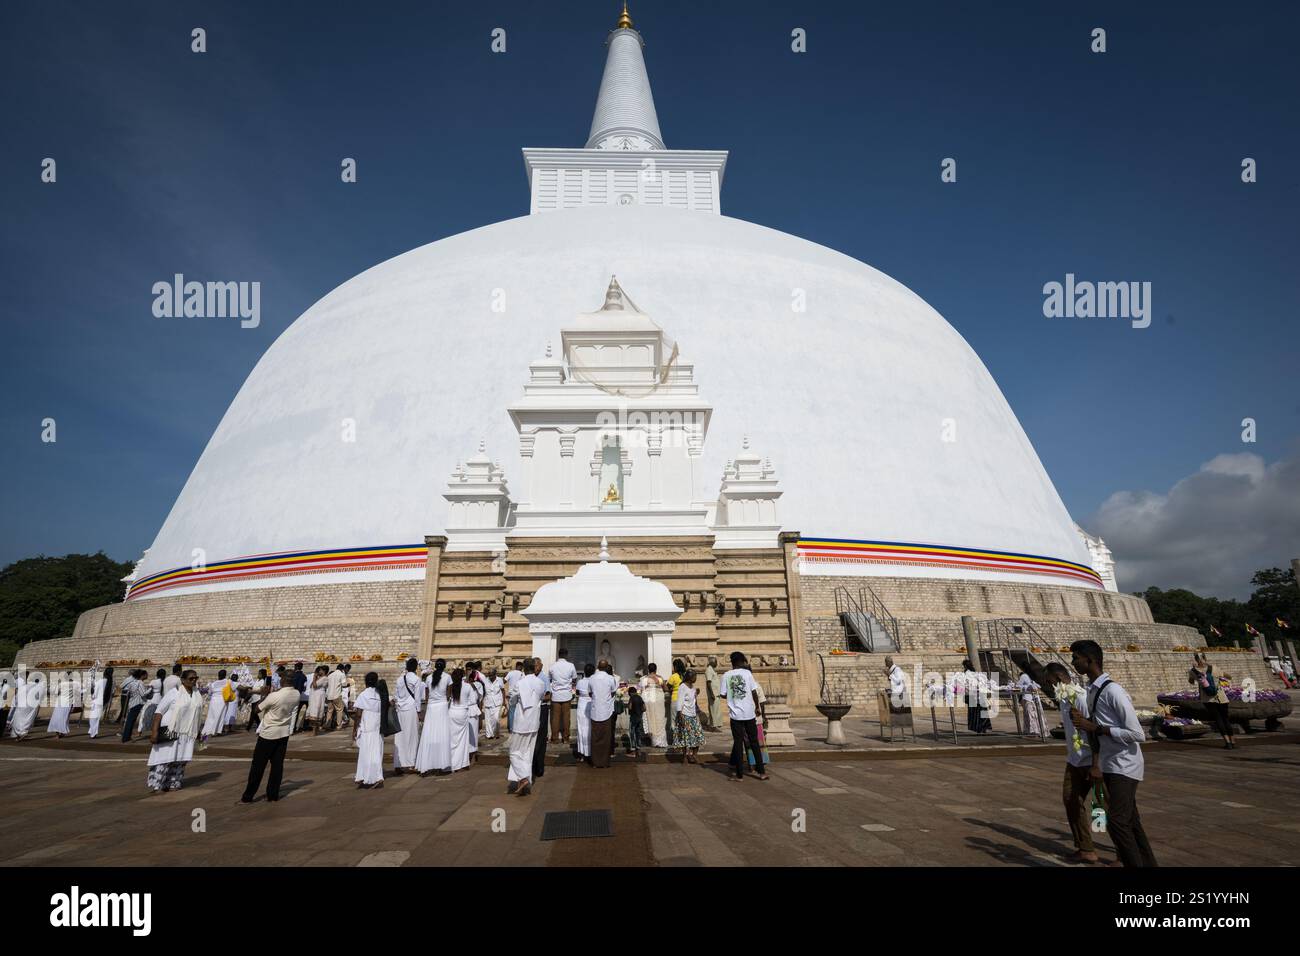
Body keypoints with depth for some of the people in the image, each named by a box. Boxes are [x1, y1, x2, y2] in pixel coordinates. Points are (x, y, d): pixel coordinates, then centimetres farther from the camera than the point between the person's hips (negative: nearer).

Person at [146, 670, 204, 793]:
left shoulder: (198, 694, 5)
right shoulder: (174, 692, -11)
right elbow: (159, 711, -11)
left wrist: (197, 732, 17)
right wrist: (154, 730, -18)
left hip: (187, 733, 5)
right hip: (169, 731, -5)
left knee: (180, 759, 9)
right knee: (165, 758, -3)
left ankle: (174, 784, 19)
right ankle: (157, 785, 7)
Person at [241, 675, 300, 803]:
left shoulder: (274, 696, -24)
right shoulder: (296, 695, -6)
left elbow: (258, 709, -10)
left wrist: (266, 695, 1)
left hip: (268, 733, -5)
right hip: (284, 733, 5)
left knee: (258, 765, 6)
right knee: (277, 765, 10)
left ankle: (248, 796, 14)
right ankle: (273, 795, 13)